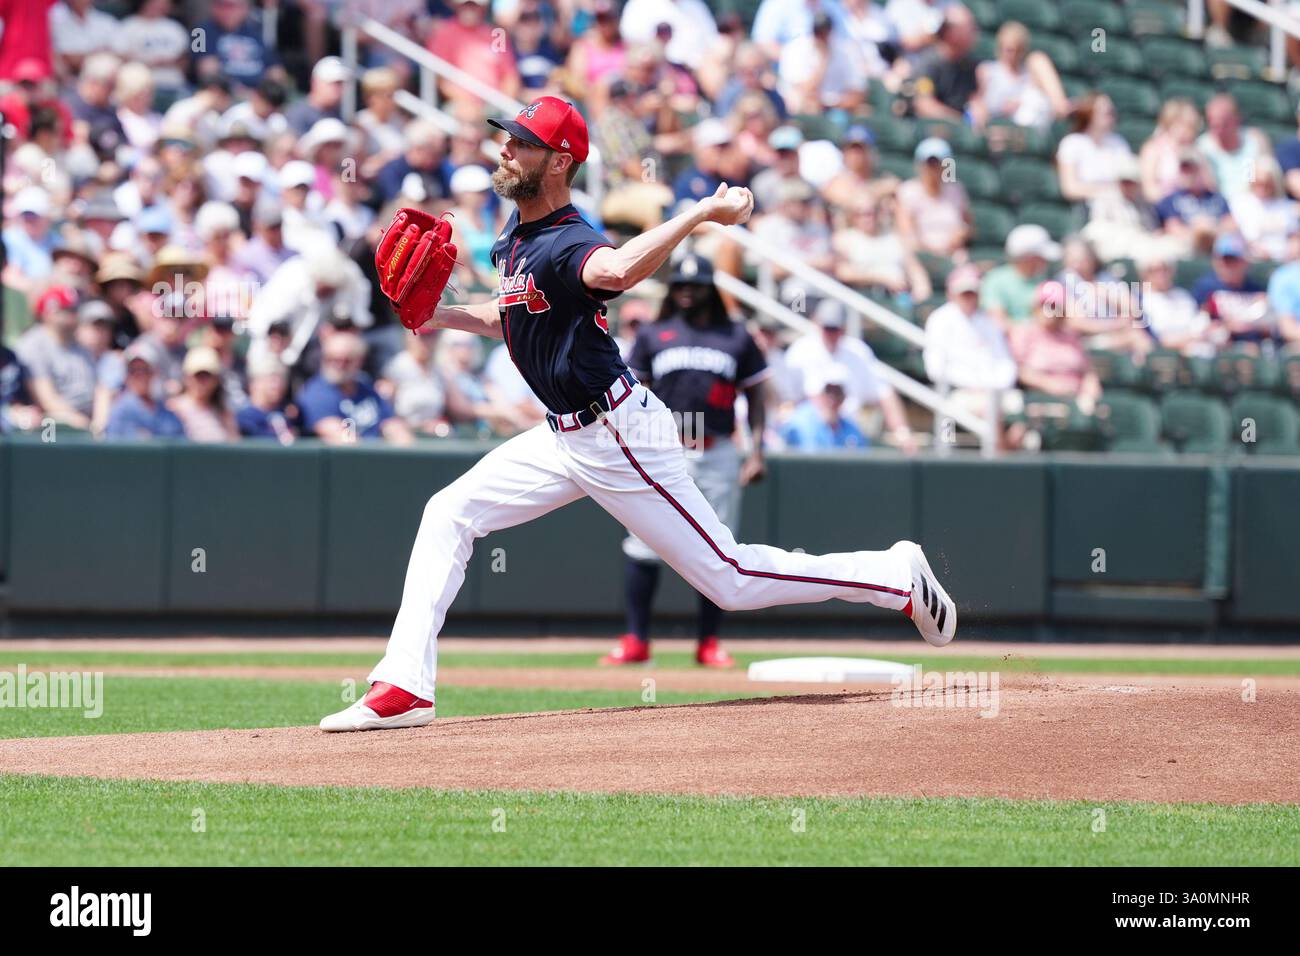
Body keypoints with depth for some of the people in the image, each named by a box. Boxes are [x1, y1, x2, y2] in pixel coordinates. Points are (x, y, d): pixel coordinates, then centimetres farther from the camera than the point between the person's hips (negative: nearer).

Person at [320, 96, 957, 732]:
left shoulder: (564, 243, -24)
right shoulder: (516, 236, 7)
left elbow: (615, 271, -49)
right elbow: (516, 317, 25)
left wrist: (702, 214, -49)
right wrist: (443, 317, 10)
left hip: (618, 436, -9)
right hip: (567, 436, 9)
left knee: (730, 580, -4)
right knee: (448, 514, 2)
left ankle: (896, 577, 11)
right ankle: (404, 689, 1)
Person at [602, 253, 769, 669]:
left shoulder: (736, 338, 11)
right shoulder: (653, 337, 10)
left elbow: (755, 395, 13)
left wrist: (757, 452, 3)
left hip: (718, 456, 1)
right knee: (643, 548, -8)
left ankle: (708, 643, 10)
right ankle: (636, 642, -3)